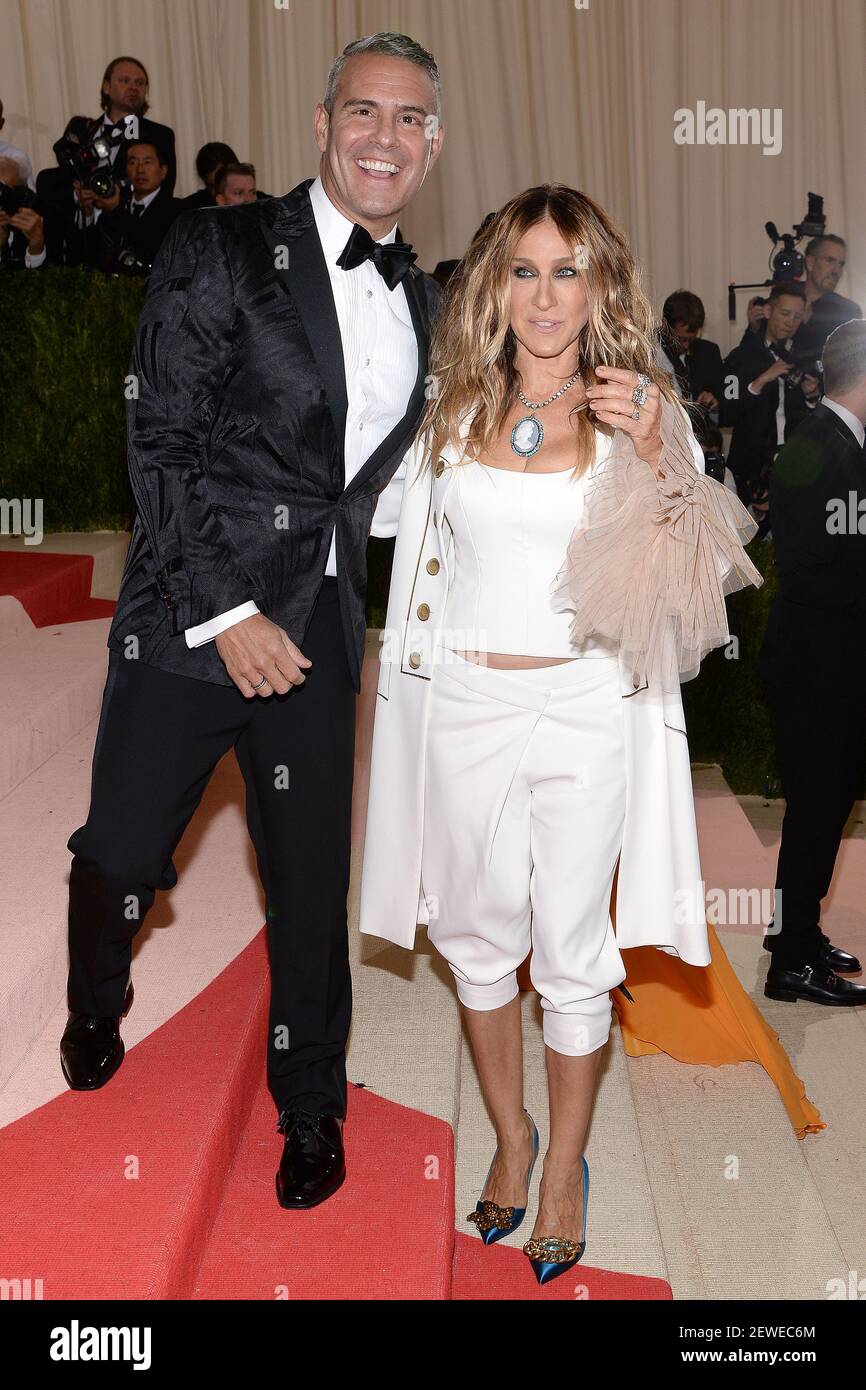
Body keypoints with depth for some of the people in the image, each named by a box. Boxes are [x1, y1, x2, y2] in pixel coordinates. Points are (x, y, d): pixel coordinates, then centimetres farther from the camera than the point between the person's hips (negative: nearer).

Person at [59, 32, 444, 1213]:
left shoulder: (422, 300, 12)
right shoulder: (222, 250, -5)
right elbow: (161, 444, -10)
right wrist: (226, 613, -14)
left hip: (320, 632, 4)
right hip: (192, 617, -3)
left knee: (312, 886, 10)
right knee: (119, 857, 8)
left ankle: (310, 1107, 32)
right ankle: (97, 1008, 43)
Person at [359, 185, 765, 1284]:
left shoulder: (642, 409, -1)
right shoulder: (453, 409, 6)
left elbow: (684, 584, -8)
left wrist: (654, 459, -20)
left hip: (587, 708, -2)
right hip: (463, 702, 3)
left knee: (572, 954, 6)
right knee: (477, 940, 13)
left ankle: (565, 1168, 29)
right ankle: (510, 1137, 36)